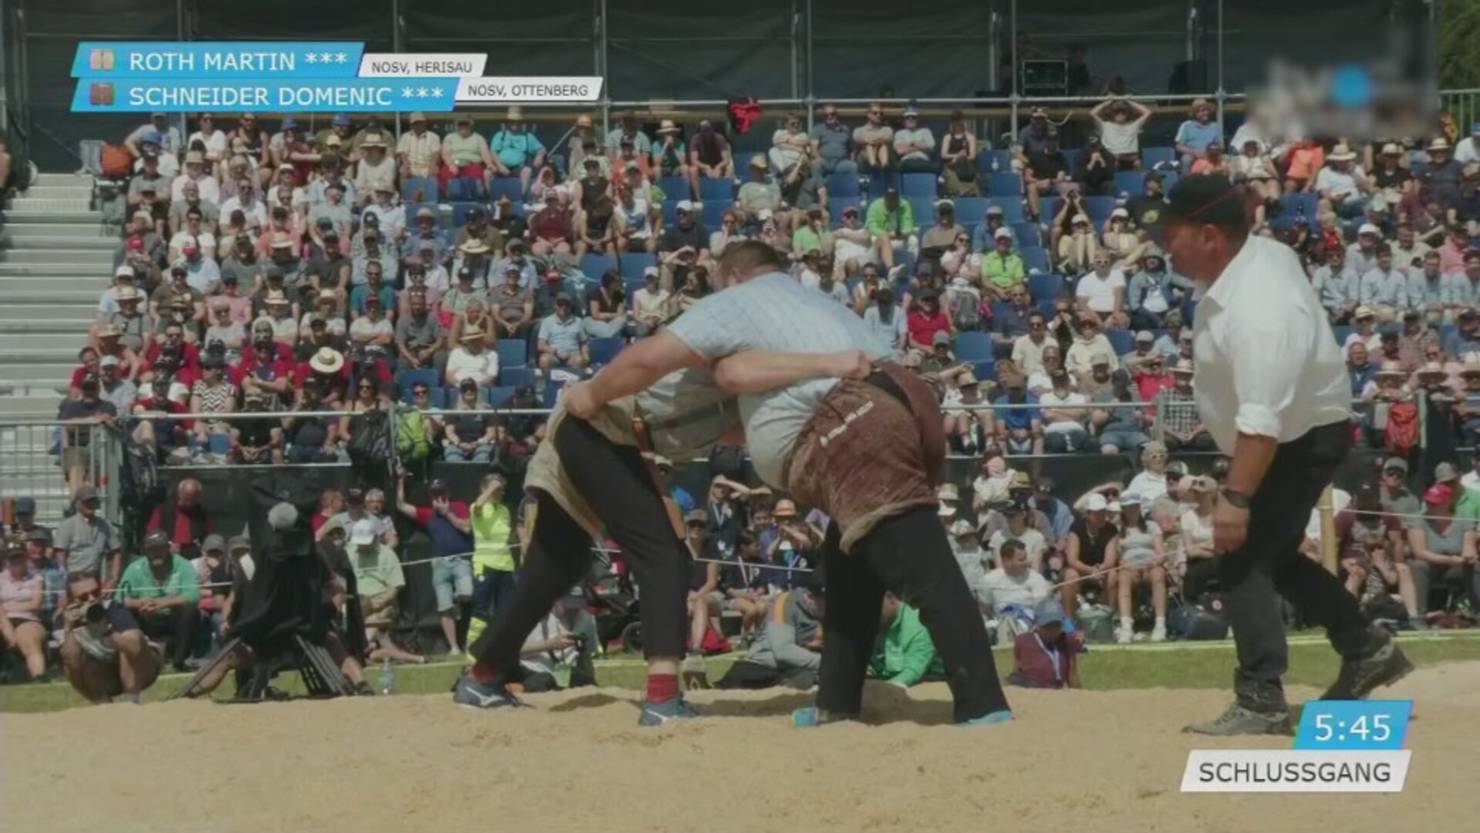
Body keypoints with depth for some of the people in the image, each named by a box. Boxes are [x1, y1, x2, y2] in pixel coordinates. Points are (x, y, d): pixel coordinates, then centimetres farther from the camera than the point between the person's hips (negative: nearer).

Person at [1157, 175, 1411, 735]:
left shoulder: (1257, 309, -35)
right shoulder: (1263, 253, -7)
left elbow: (1264, 420, -38)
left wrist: (1236, 497, -39)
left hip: (1303, 441, -10)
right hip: (1301, 431, 10)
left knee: (1243, 558, -11)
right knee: (1273, 554, 21)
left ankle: (1261, 703, -8)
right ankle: (1365, 650, 31)